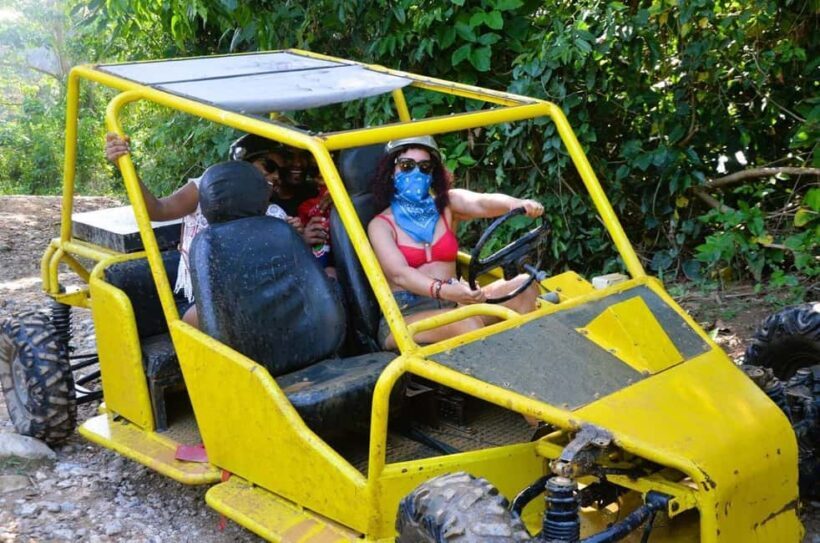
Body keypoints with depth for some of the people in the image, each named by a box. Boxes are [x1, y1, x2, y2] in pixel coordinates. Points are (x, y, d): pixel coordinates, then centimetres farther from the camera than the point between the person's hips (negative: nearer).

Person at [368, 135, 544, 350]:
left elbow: (481, 203, -11)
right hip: (405, 315, -4)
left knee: (524, 287, -15)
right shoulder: (381, 225, 1)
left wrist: (517, 204, -34)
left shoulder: (447, 205, 12)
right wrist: (442, 290, -36)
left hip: (452, 304, 5)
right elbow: (399, 273, -16)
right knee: (468, 324, -33)